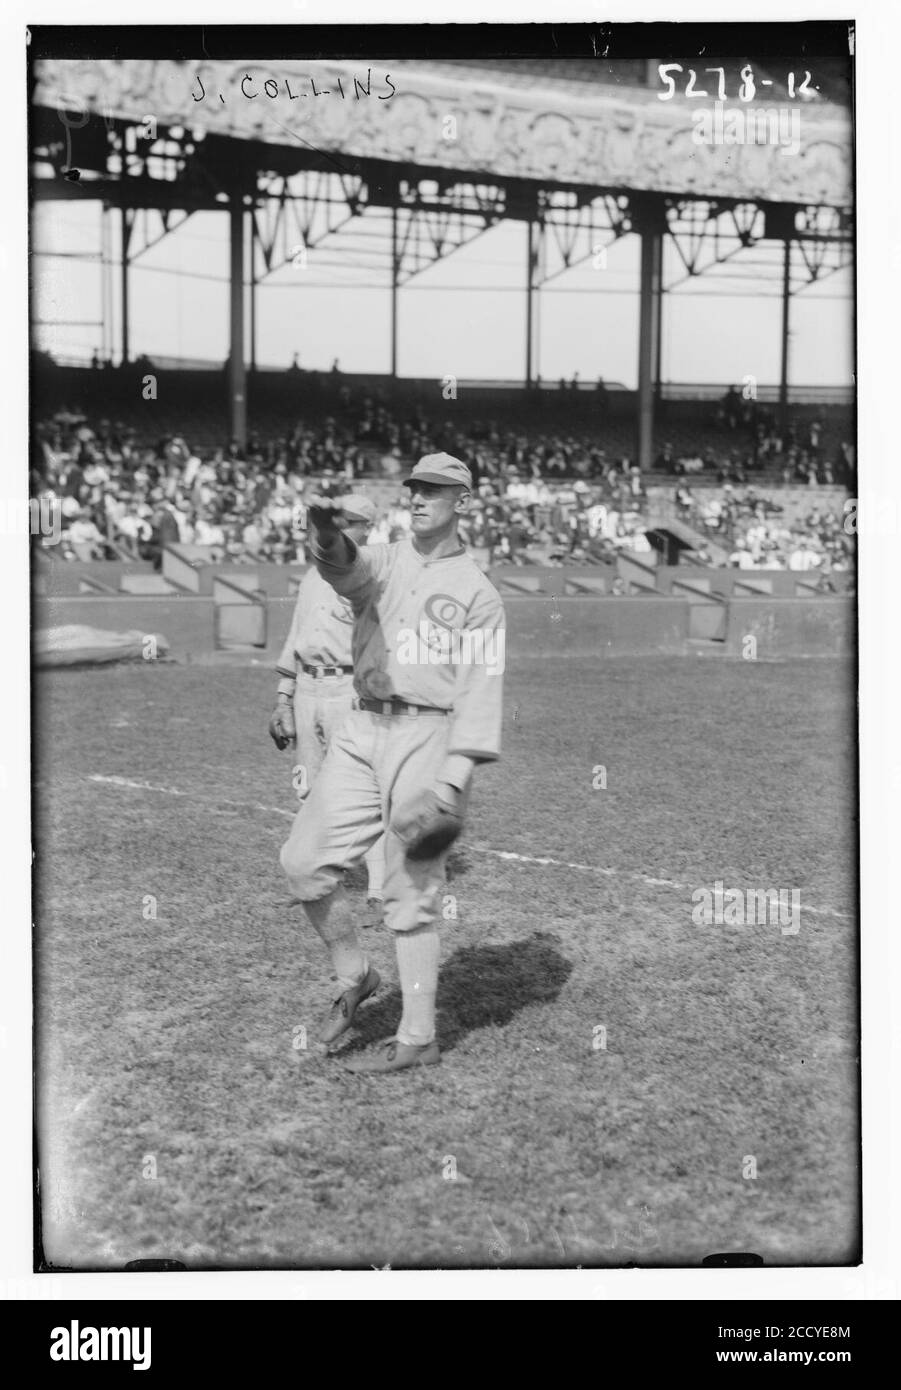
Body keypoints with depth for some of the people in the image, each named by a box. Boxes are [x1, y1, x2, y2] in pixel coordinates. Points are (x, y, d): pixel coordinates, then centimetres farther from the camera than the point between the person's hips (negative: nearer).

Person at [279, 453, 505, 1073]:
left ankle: (418, 1038, 7)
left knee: (412, 892, -2)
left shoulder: (478, 592, 1)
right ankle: (355, 976, 21)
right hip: (362, 733, 5)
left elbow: (482, 690, -6)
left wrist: (454, 779, -17)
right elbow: (343, 566, -12)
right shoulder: (383, 562, 13)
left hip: (427, 737, -5)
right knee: (304, 860, -1)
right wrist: (326, 530, -37)